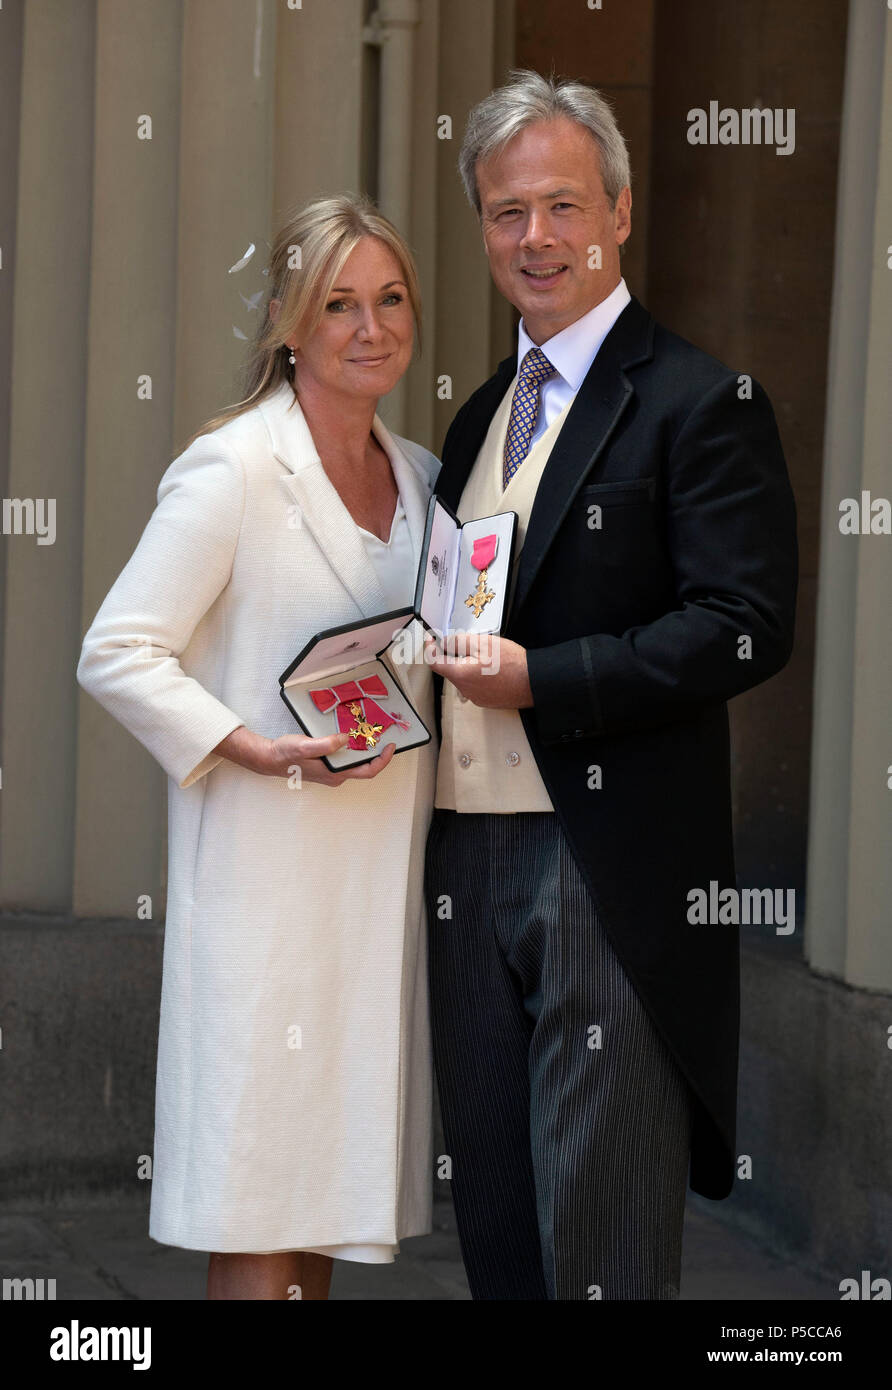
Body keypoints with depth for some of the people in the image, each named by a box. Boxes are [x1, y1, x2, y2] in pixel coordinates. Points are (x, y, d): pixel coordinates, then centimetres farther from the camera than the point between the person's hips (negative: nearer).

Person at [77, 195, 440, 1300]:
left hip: (382, 870, 7)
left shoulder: (421, 478, 12)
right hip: (264, 875, -7)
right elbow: (116, 652, -12)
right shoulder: (231, 471, -9)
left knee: (324, 1187, 12)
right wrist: (255, 749, -21)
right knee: (255, 1205, -4)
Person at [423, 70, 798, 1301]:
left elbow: (748, 625, -16)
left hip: (610, 871, -8)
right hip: (471, 862, 8)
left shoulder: (699, 404, -7)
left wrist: (541, 678, -20)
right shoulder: (480, 415, 18)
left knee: (601, 1238, -4)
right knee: (495, 1217, 13)